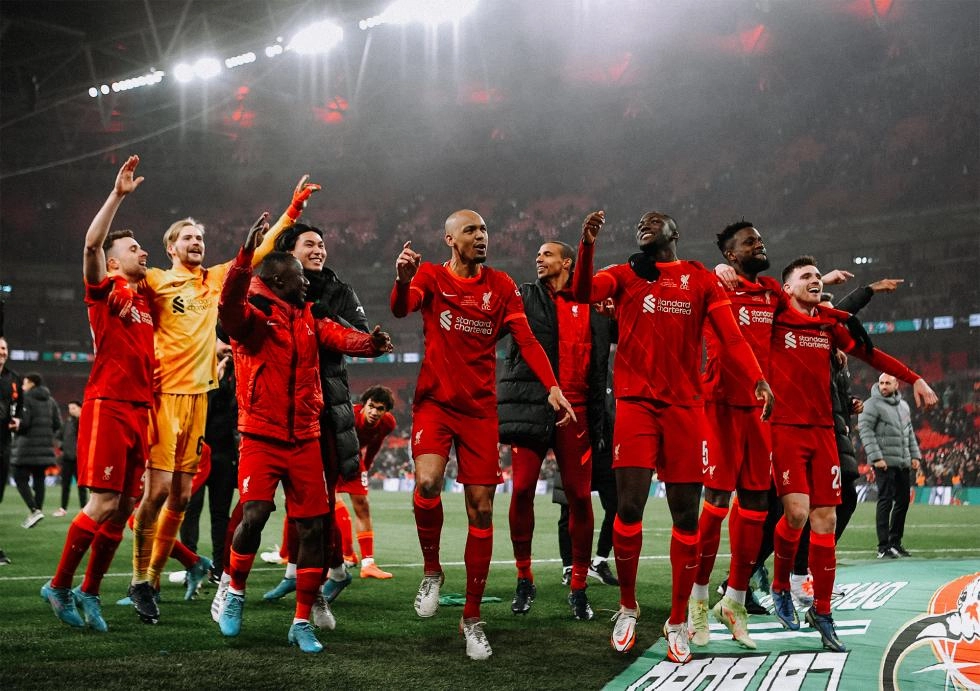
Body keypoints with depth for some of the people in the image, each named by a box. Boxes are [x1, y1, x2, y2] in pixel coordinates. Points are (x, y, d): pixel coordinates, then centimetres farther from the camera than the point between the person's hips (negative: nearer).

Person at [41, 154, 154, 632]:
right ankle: (59, 585, 3)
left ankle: (89, 592, 15)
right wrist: (117, 195, -20)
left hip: (140, 409, 7)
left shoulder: (145, 301, 19)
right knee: (103, 503, -12)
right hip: (107, 405, -7)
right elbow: (91, 243, -17)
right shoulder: (104, 289, 1)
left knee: (125, 506, 5)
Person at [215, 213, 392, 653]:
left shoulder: (309, 319, 11)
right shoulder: (252, 316, -4)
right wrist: (247, 252, -37)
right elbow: (230, 304, -26)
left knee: (312, 528, 2)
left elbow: (339, 337, -5)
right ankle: (235, 591, 9)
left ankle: (302, 622, 13)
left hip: (305, 440, 5)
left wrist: (368, 343, -27)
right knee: (254, 515, -19)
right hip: (261, 437, -5)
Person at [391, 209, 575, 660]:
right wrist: (403, 281, -42)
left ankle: (472, 618, 11)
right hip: (434, 401, -2)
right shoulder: (431, 276, 0)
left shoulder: (501, 285, 6)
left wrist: (552, 387, -16)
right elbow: (401, 308, -18)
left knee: (481, 508, 0)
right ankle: (431, 572, 2)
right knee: (427, 482, -26)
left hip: (480, 408, 2)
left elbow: (526, 339, 0)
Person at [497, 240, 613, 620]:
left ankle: (578, 587, 9)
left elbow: (599, 368, 13)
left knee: (579, 496, -1)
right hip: (530, 407, 0)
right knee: (522, 490, -5)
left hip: (575, 411, 1)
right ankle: (524, 579, 10)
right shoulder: (525, 297, 10)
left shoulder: (592, 307, 11)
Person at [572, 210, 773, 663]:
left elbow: (731, 337, 1)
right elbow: (583, 293, -8)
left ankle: (678, 622, 15)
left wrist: (757, 379, -16)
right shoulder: (624, 275, 11)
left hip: (685, 405, 1)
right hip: (635, 402, -1)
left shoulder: (701, 279, 10)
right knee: (629, 508, -11)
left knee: (686, 515, 2)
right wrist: (587, 246, -23)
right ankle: (627, 606, 12)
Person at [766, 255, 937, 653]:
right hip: (784, 428, -5)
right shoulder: (775, 317, -3)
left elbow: (869, 353, 23)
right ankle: (780, 587, 10)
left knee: (826, 520, 3)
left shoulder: (832, 324, 11)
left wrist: (914, 379, 21)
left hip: (822, 431, 5)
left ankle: (822, 612, 13)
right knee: (796, 512, -17)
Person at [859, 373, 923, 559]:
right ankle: (883, 548, -6)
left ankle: (895, 542, 22)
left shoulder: (904, 406, 16)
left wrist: (915, 455, 13)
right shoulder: (872, 405, -7)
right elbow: (865, 430, -14)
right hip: (885, 463, -7)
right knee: (885, 502, -8)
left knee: (903, 501, 11)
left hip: (903, 463, 7)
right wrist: (875, 457, -20)